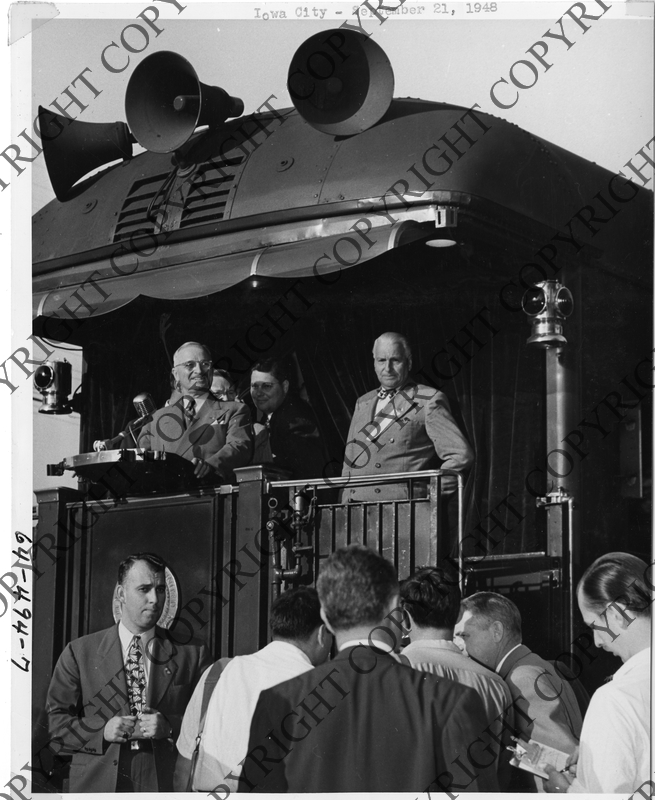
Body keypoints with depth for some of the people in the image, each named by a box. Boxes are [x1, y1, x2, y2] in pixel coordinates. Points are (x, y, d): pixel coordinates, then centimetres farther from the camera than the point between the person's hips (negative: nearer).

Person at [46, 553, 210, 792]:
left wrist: (170, 727, -13)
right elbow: (55, 721, 4)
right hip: (97, 784, 0)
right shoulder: (78, 653, 6)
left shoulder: (191, 653, 7)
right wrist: (102, 731, -11)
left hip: (164, 784, 0)